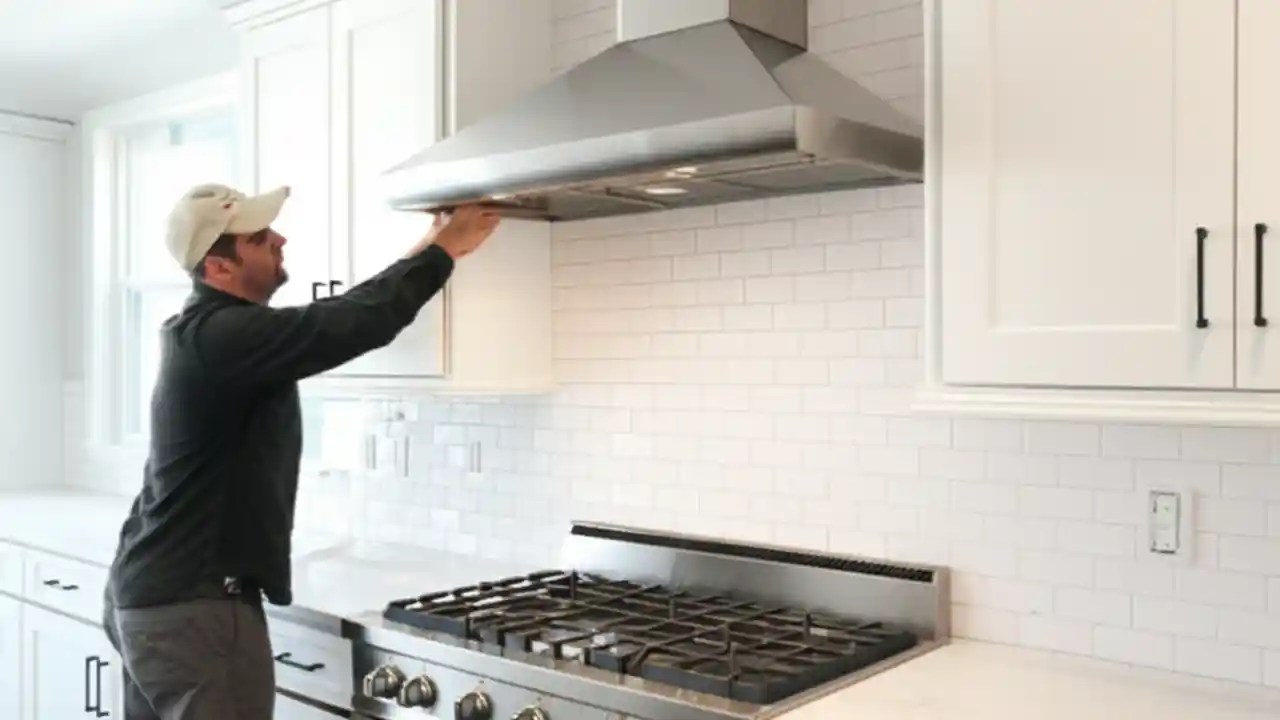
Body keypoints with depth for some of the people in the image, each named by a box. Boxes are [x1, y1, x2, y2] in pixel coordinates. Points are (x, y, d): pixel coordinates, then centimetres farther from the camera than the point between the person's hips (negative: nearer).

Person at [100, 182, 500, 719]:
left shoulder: (208, 330, 11)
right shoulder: (223, 336, -21)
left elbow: (341, 316, 16)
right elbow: (356, 323, -28)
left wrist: (426, 249, 16)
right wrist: (443, 250, -15)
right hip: (194, 607, -10)